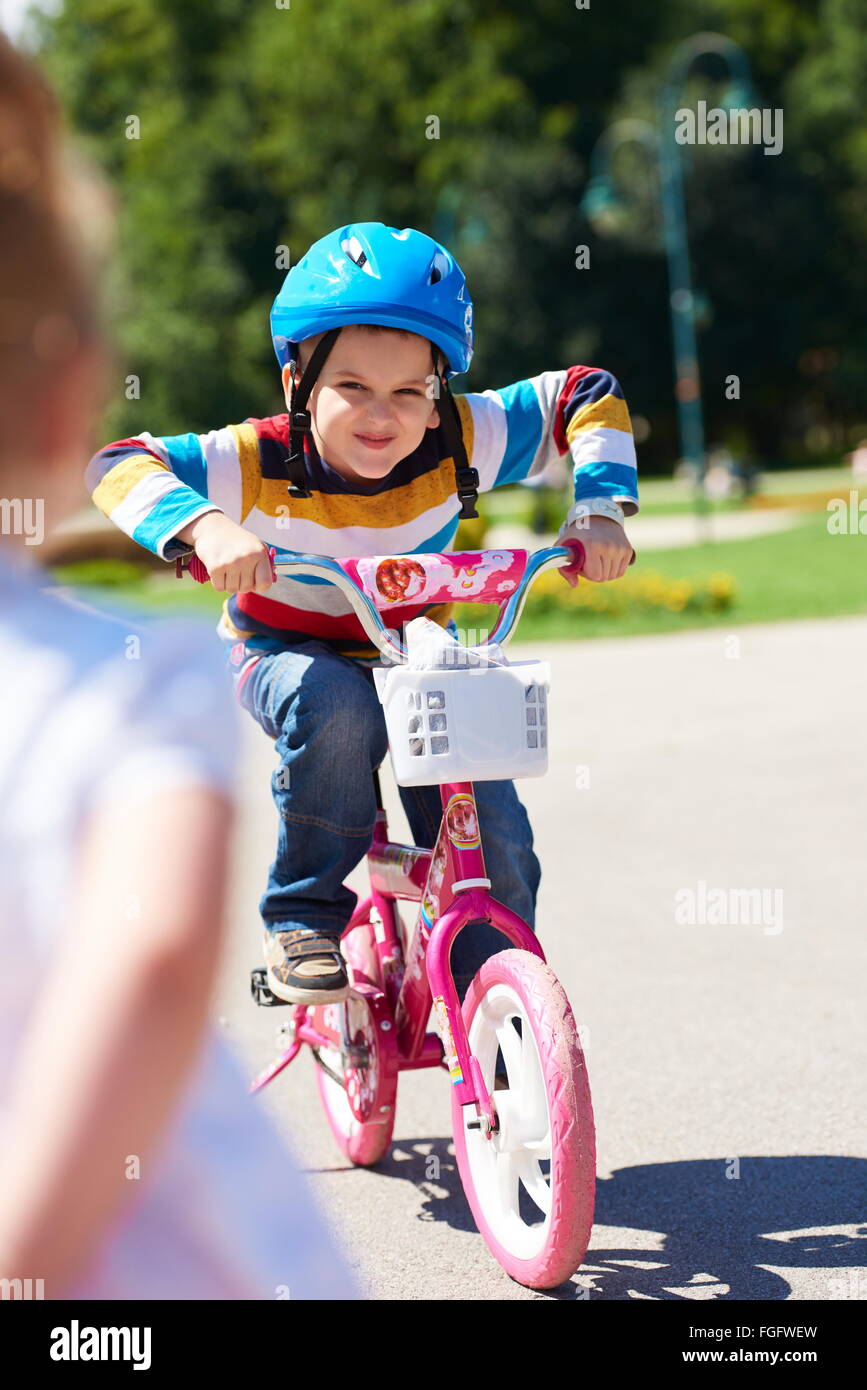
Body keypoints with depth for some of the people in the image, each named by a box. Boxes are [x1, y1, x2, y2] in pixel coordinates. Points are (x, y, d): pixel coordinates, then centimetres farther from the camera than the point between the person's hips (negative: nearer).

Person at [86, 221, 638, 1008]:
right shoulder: (260, 463, -29)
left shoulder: (462, 443, -23)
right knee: (337, 706, -39)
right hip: (288, 655, -2)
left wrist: (600, 509, -25)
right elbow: (119, 466, -36)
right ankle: (304, 919, -17)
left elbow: (586, 397, -12)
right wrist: (205, 526, -54)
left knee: (496, 842, -10)